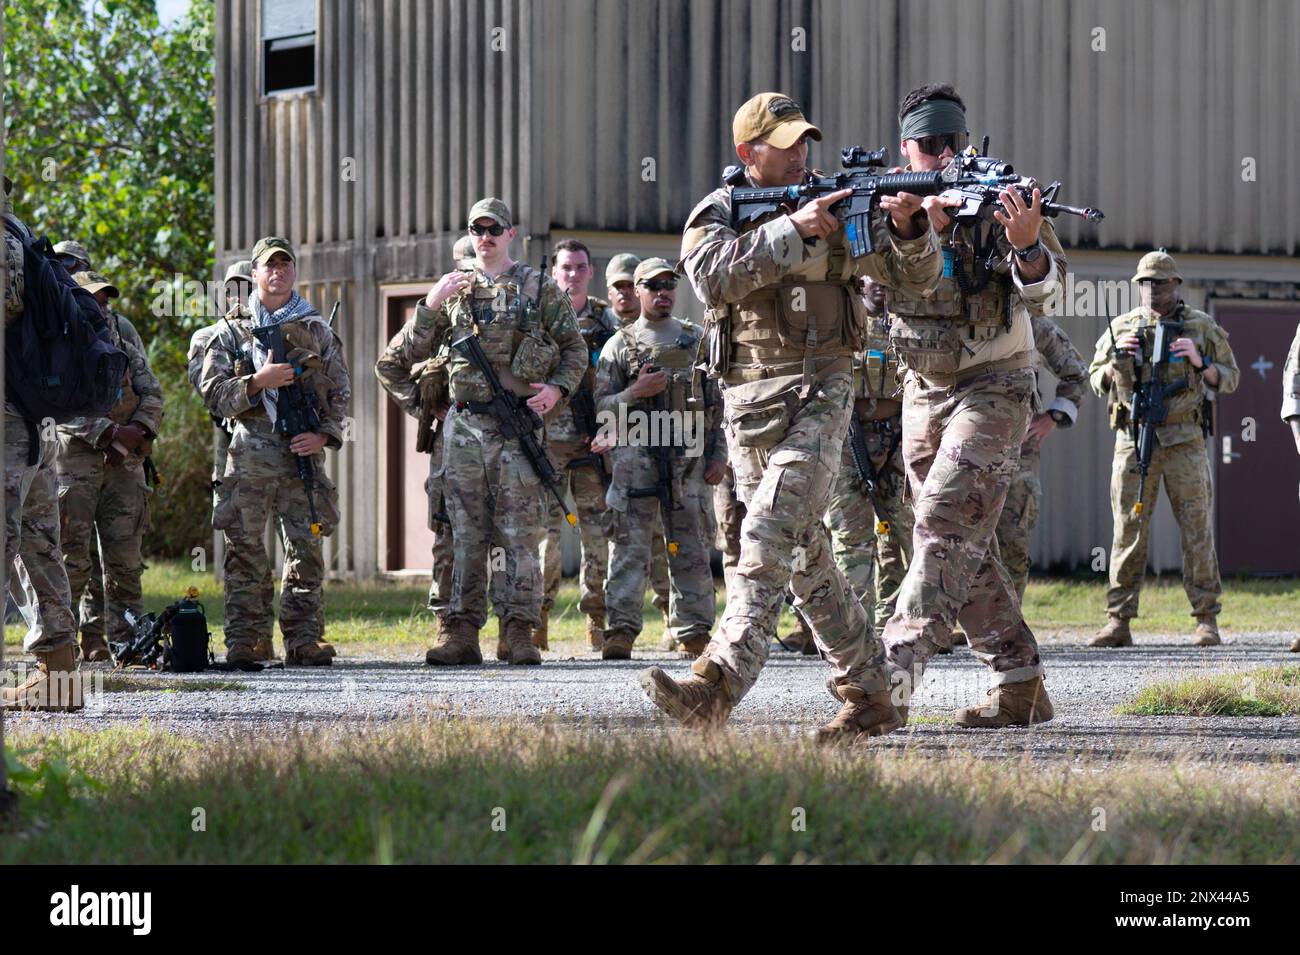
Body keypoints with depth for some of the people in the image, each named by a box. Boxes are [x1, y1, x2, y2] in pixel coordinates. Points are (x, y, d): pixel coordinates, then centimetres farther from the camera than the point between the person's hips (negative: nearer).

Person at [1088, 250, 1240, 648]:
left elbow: (1229, 379, 9)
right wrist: (1116, 359, -5)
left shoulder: (1202, 327, 8)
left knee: (1197, 529, -3)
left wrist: (1200, 362, -10)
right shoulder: (1121, 327, 11)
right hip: (1133, 439, 1)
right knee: (1128, 530, -1)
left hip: (1184, 440, -1)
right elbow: (1097, 381, 15)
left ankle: (1207, 619, 0)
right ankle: (1118, 622, 1)